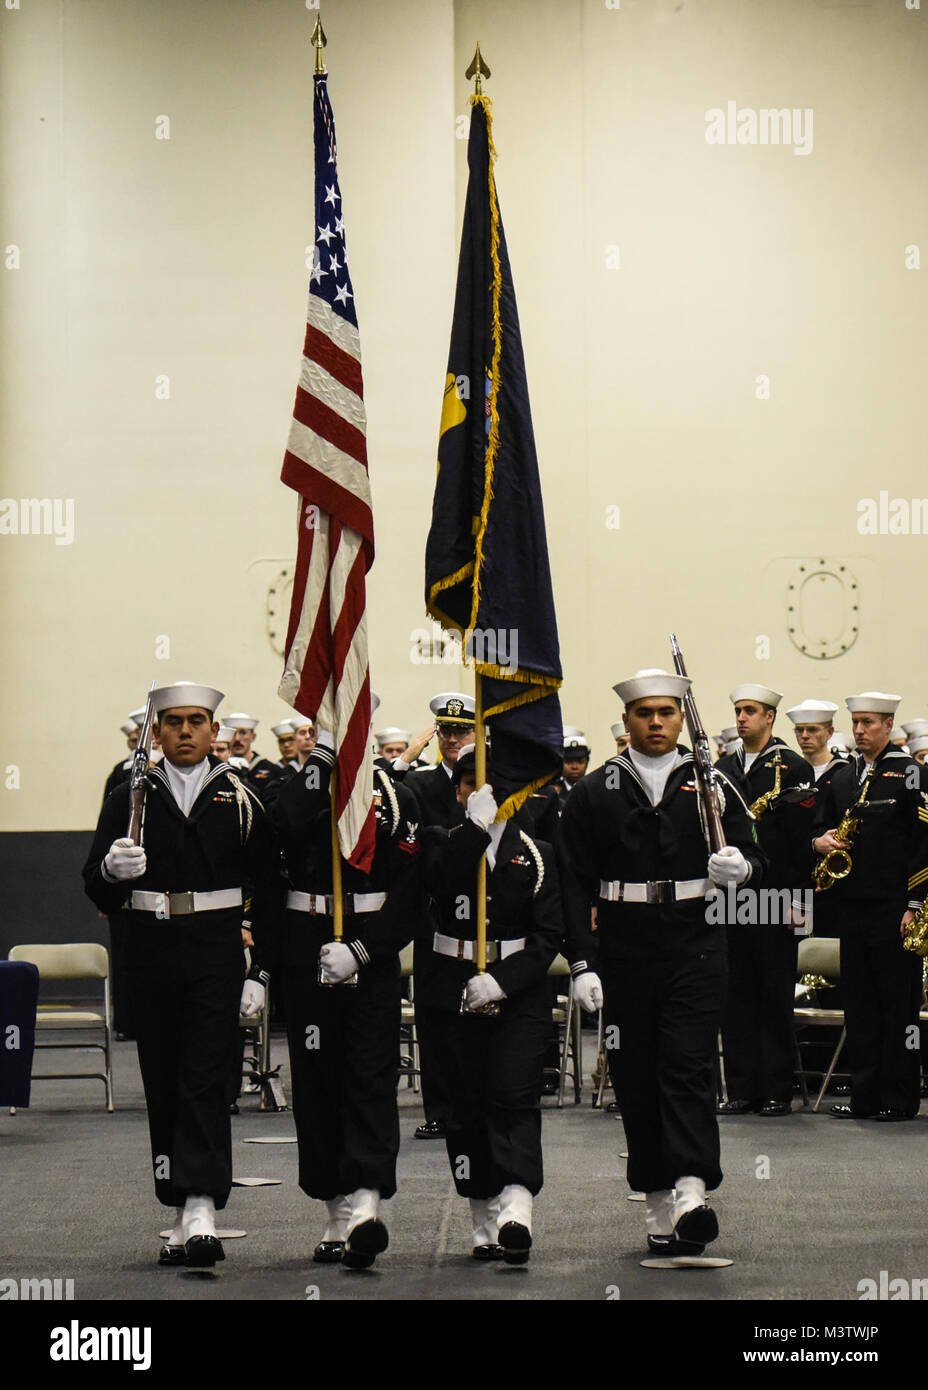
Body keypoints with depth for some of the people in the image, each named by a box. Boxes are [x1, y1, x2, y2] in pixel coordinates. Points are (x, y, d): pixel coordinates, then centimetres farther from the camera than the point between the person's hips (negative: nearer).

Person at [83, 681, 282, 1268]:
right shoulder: (130, 800, 8)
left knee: (205, 1082, -12)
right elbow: (97, 890, 4)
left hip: (217, 957, -2)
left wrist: (261, 972, 1)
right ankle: (185, 1220, 13)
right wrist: (112, 872, -21)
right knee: (164, 1087, 6)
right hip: (152, 954, 2)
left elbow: (268, 890, 8)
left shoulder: (242, 801, 6)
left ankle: (202, 1214, -20)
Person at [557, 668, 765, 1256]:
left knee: (688, 1065, -13)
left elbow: (752, 856, 8)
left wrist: (740, 867, -18)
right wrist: (583, 962, -5)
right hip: (625, 953, 1)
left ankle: (692, 1192, -24)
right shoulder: (594, 793, 7)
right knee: (637, 1075, 4)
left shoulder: (712, 784, 8)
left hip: (696, 949, -1)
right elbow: (575, 882, 3)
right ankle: (660, 1204, 12)